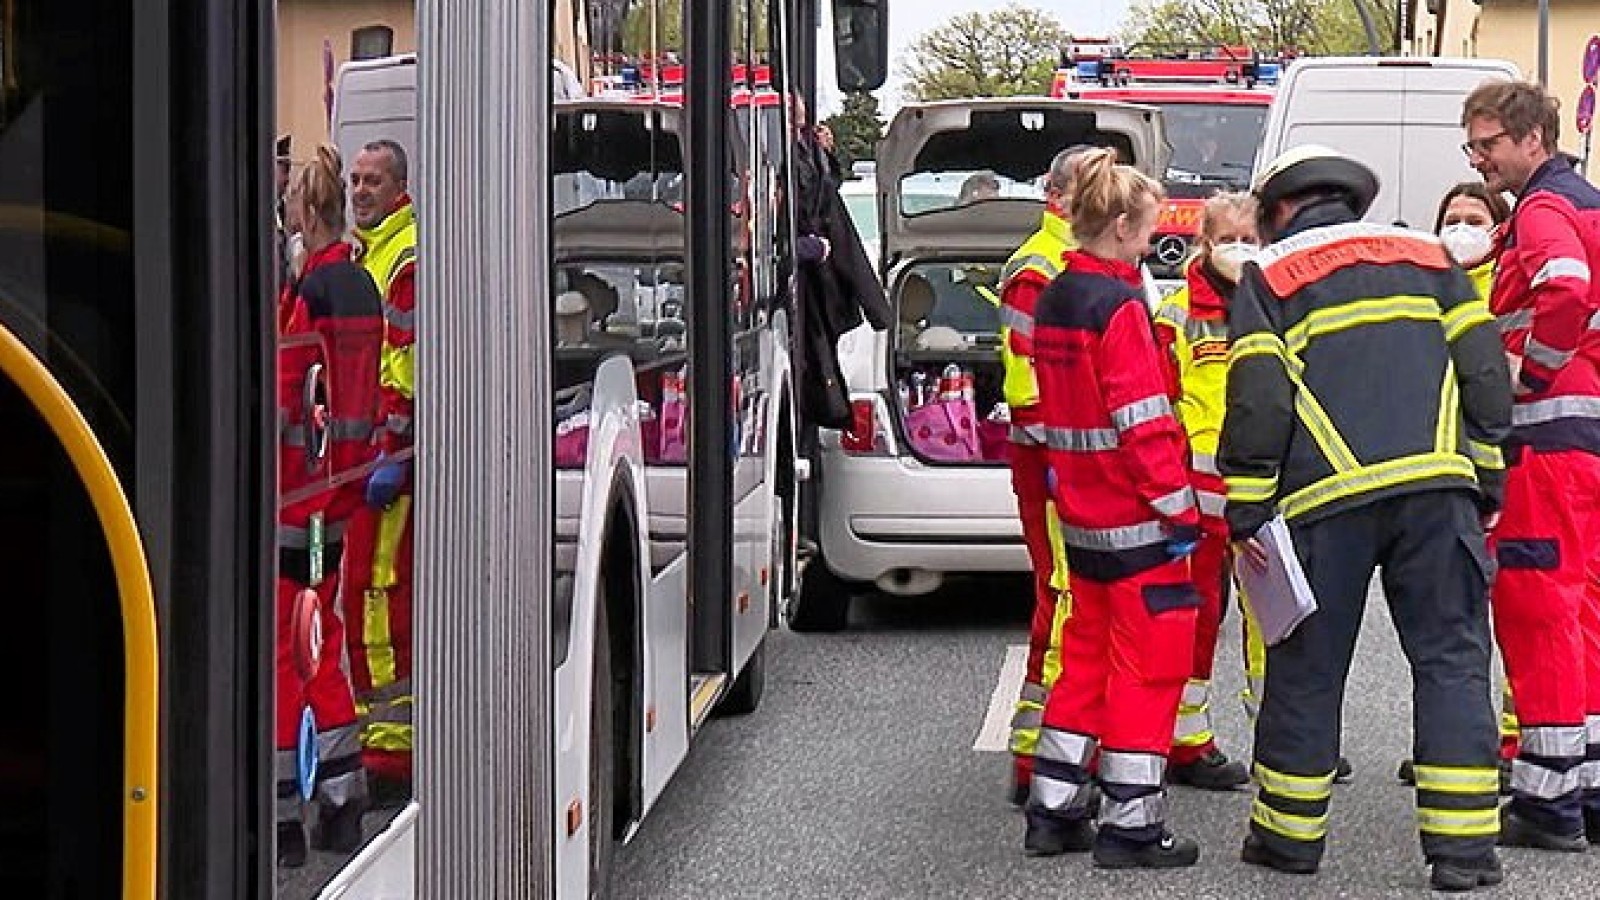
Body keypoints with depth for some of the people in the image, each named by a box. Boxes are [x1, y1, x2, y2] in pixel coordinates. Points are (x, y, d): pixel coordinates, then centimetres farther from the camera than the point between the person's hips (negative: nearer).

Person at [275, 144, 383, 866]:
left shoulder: (306, 292, -16)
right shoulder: (361, 286, 9)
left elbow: (283, 403, -18)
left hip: (294, 498, -9)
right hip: (342, 488, 9)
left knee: (278, 648, -3)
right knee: (321, 639, 17)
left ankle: (281, 819, -2)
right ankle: (342, 807, 21)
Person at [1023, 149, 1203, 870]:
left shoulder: (1053, 302, 10)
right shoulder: (1120, 305, -17)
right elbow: (1143, 421, -20)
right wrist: (1178, 508, -16)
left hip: (1080, 514, 9)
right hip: (1136, 519, -9)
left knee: (1087, 655, 16)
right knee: (1150, 662, -1)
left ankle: (1054, 811, 19)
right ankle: (1130, 826, 1)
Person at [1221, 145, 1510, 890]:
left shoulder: (1269, 277, 10)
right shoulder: (1427, 255, 19)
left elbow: (1257, 399, -1)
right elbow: (1483, 369, 13)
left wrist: (1247, 512, 2)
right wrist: (1486, 479, 17)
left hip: (1327, 499, -2)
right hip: (1437, 488, 2)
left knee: (1307, 668, 9)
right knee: (1451, 659, 4)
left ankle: (1289, 832, 18)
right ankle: (1463, 845, -2)